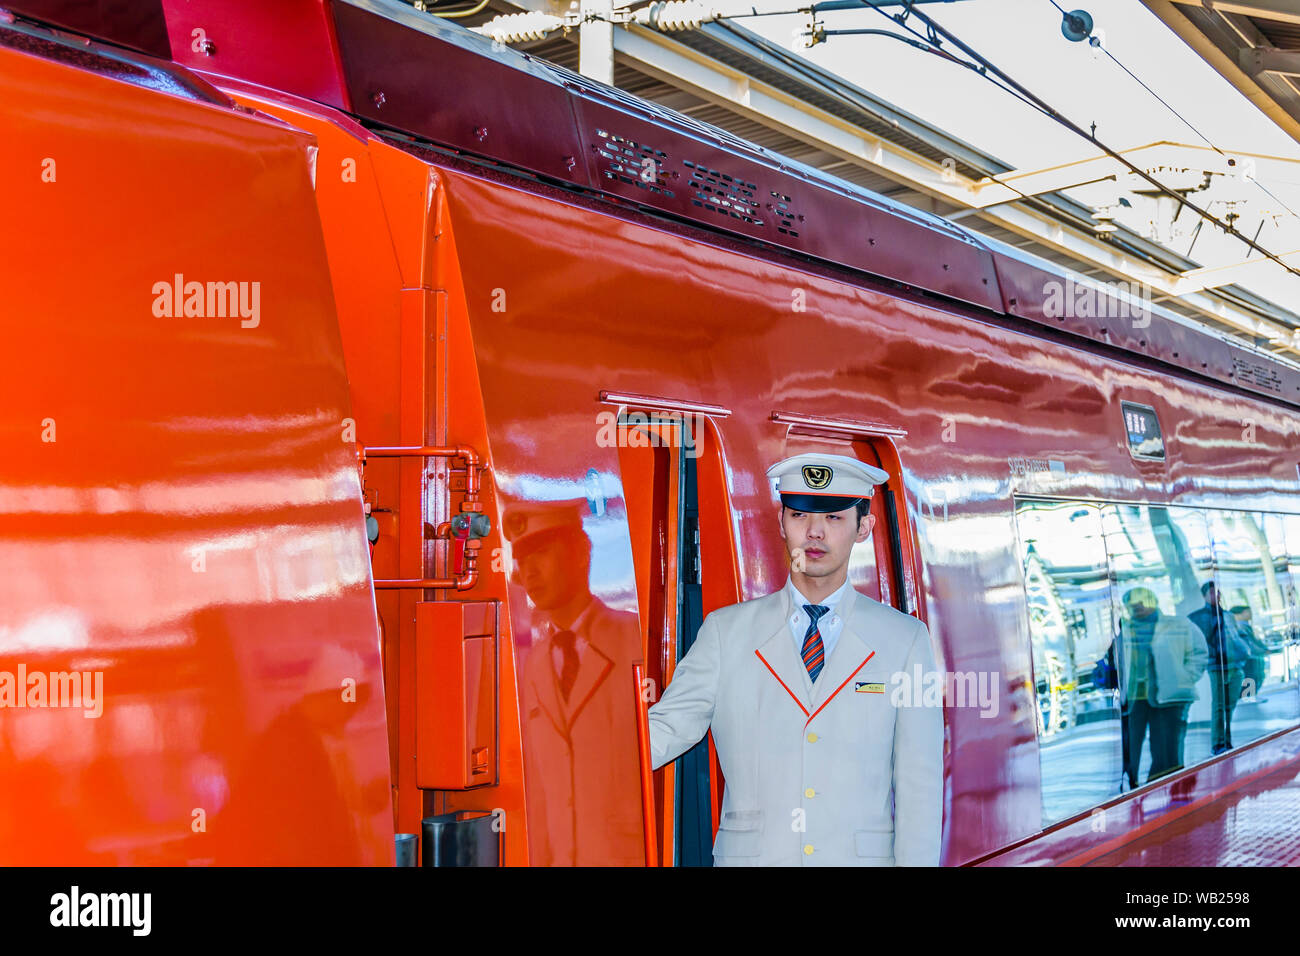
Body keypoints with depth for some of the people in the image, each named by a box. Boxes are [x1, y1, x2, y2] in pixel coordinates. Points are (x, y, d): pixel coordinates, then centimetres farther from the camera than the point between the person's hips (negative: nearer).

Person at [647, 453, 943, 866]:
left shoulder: (905, 639, 4)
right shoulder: (726, 631, 5)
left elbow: (919, 785, 2)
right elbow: (668, 727, -1)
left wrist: (917, 860, -6)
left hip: (864, 857, 0)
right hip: (749, 855, 0)